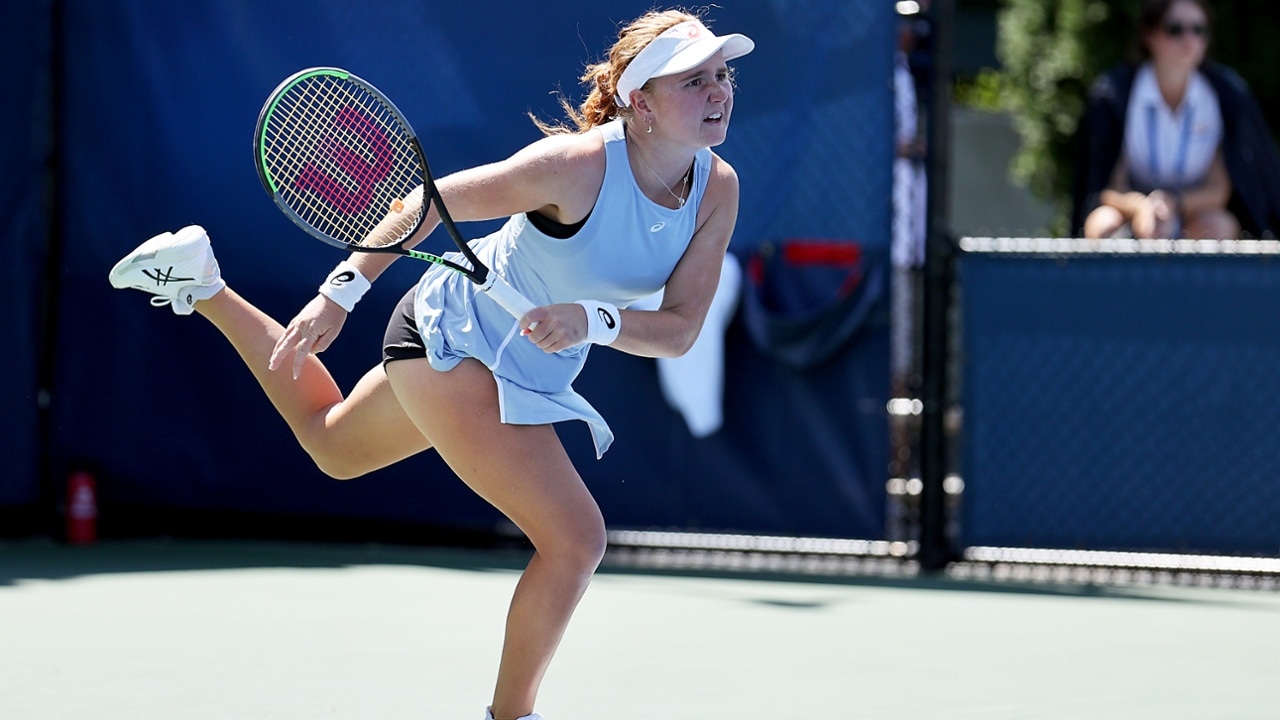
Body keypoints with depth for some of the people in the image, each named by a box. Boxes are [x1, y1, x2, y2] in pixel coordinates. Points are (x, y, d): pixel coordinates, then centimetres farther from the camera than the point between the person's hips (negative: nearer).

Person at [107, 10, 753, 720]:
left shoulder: (718, 188, -12)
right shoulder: (578, 164, -30)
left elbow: (680, 328, -15)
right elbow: (432, 201, -19)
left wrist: (594, 320, -34)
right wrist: (342, 293, -18)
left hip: (527, 371, 8)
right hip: (453, 335, -8)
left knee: (330, 444, 30)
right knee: (576, 541, -17)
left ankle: (203, 286, 38)